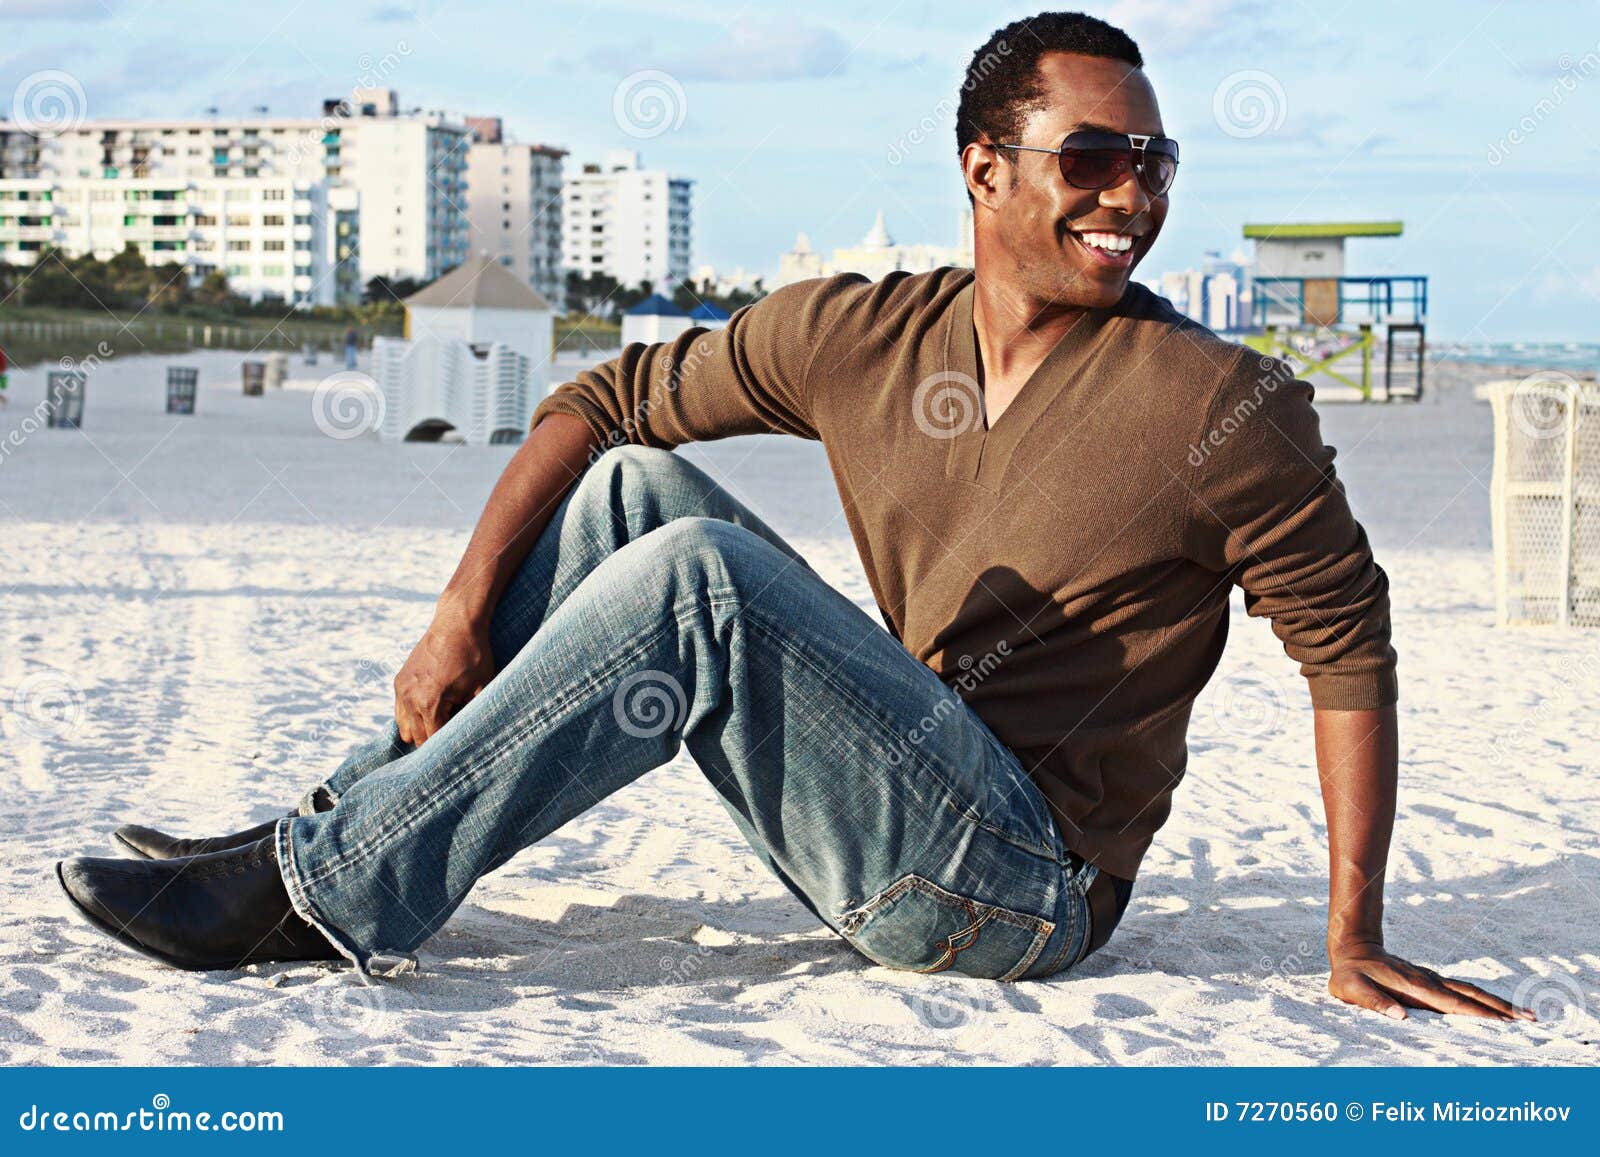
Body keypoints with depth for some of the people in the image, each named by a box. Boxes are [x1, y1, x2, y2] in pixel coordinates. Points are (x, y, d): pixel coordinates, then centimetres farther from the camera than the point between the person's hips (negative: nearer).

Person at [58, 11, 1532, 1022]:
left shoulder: (1227, 411, -11)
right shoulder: (857, 336, 2)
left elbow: (1351, 649, -8)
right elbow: (600, 401, 8)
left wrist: (1357, 942, -13)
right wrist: (462, 618, -3)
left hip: (1025, 883, -5)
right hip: (872, 830, 6)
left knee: (693, 576, -24)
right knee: (638, 483, -3)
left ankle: (333, 892, -19)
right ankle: (346, 826, -2)